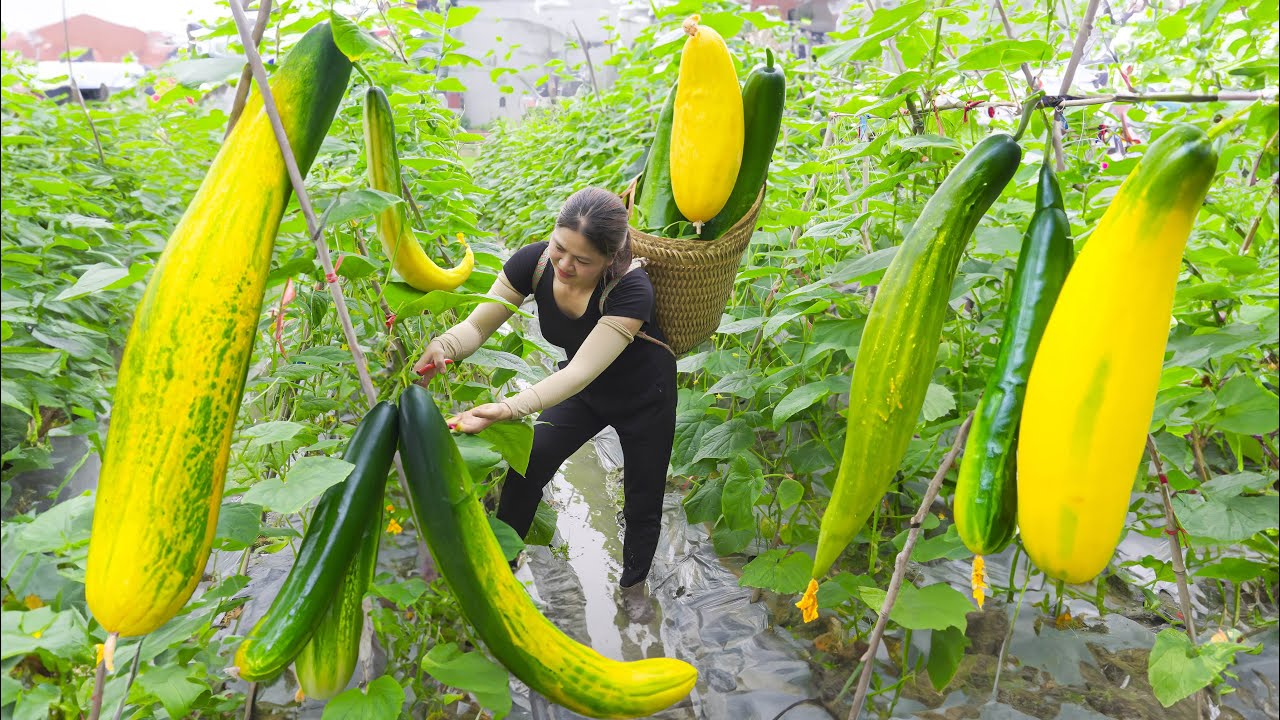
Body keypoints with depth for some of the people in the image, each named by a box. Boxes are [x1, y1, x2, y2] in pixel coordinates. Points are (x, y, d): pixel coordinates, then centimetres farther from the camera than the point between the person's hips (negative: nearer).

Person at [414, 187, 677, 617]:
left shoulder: (631, 290, -40)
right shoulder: (534, 263, -26)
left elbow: (581, 371, -45)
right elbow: (477, 325, -22)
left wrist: (509, 409, -56)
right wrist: (440, 349, -44)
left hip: (644, 399, -3)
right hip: (584, 392, 4)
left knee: (642, 504, 12)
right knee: (526, 468, -9)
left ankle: (633, 583, 42)